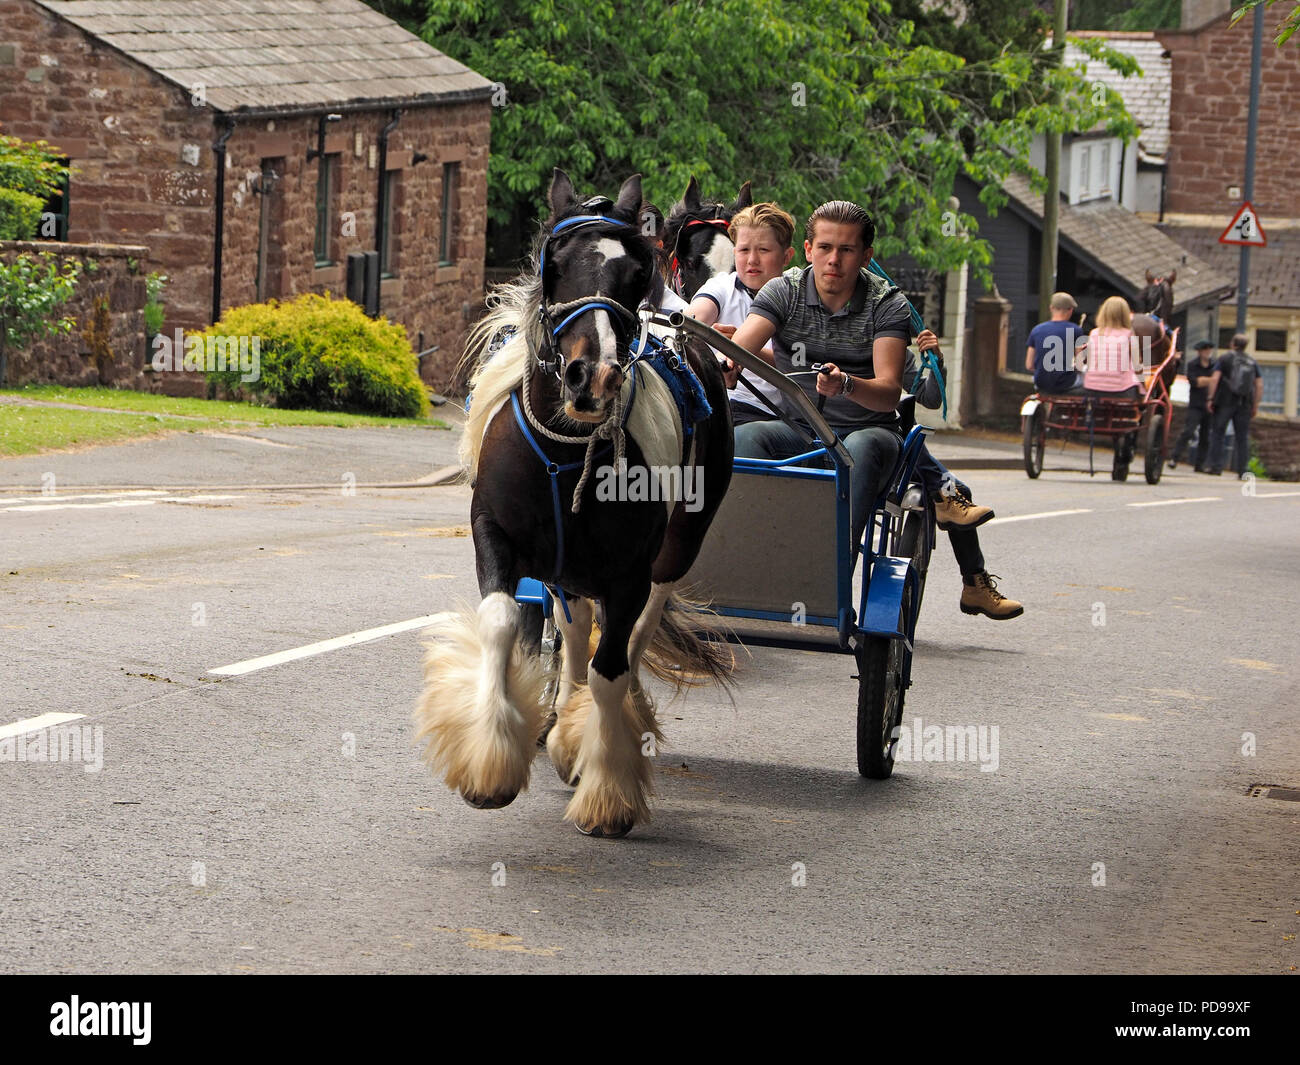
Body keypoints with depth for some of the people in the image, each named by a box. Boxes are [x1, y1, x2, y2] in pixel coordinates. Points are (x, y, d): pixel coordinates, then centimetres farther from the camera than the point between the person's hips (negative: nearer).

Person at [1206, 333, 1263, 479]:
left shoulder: (1225, 358, 1)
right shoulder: (1252, 363, 11)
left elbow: (1214, 379, -9)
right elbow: (1259, 385, 6)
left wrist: (1210, 398, -7)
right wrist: (1255, 406, 10)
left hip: (1225, 402, -3)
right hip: (1244, 405, 3)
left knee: (1217, 434, 4)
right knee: (1242, 438, 4)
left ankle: (1216, 466, -4)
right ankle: (1242, 471, 0)